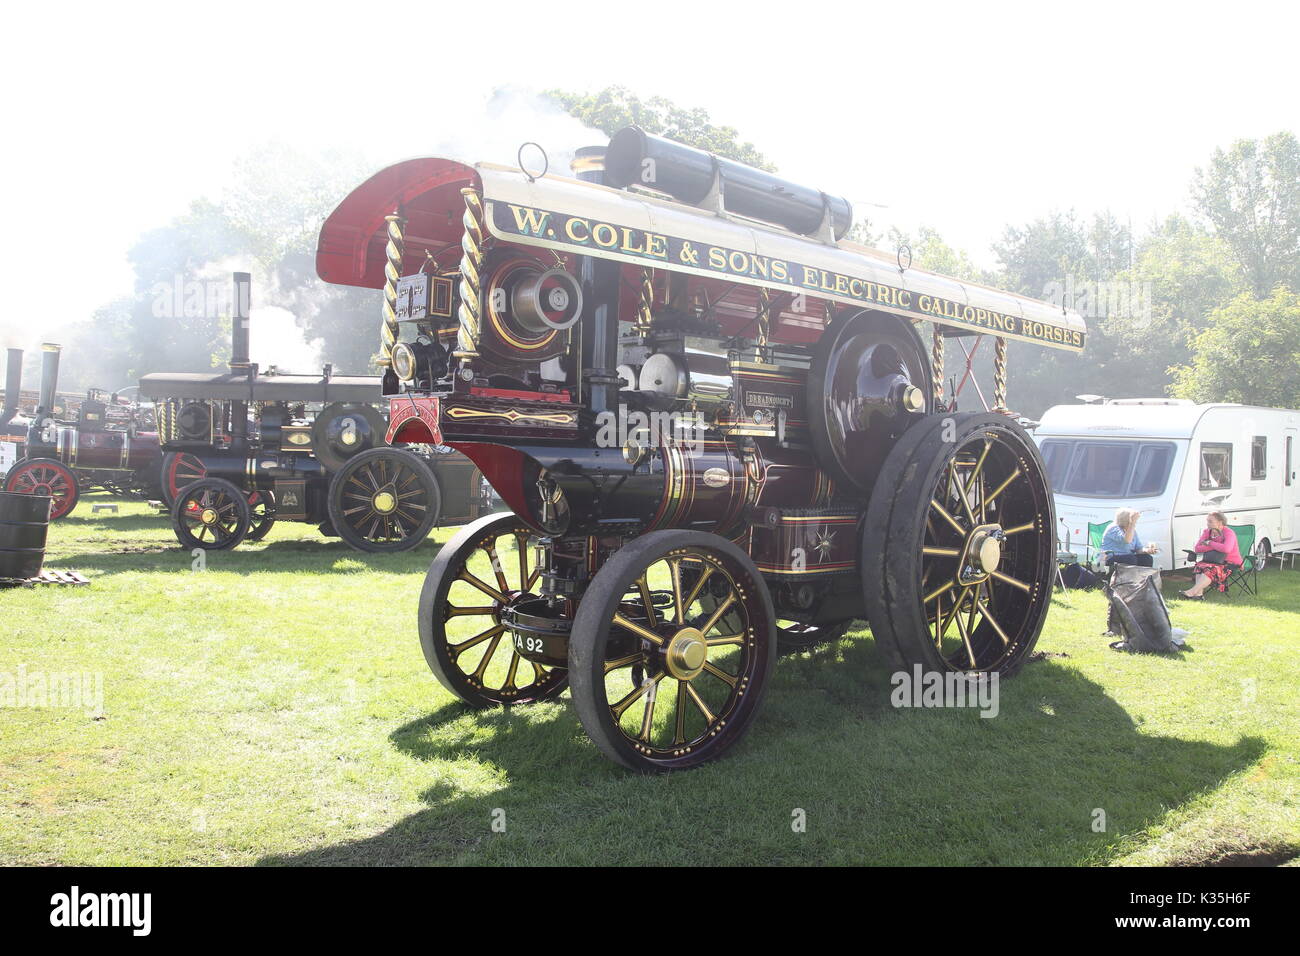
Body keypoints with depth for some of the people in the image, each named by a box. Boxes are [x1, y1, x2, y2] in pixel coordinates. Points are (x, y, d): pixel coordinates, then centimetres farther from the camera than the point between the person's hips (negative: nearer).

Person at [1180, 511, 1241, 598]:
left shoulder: (1229, 533, -15)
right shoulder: (1207, 532, 4)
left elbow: (1226, 549, -35)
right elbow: (1197, 549, -5)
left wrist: (1209, 543, -21)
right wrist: (1214, 547, -19)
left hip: (1232, 564, -6)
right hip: (1217, 561, 7)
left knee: (1211, 569, -31)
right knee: (1200, 565, -22)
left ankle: (1192, 592, -37)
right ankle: (1199, 593, -35)